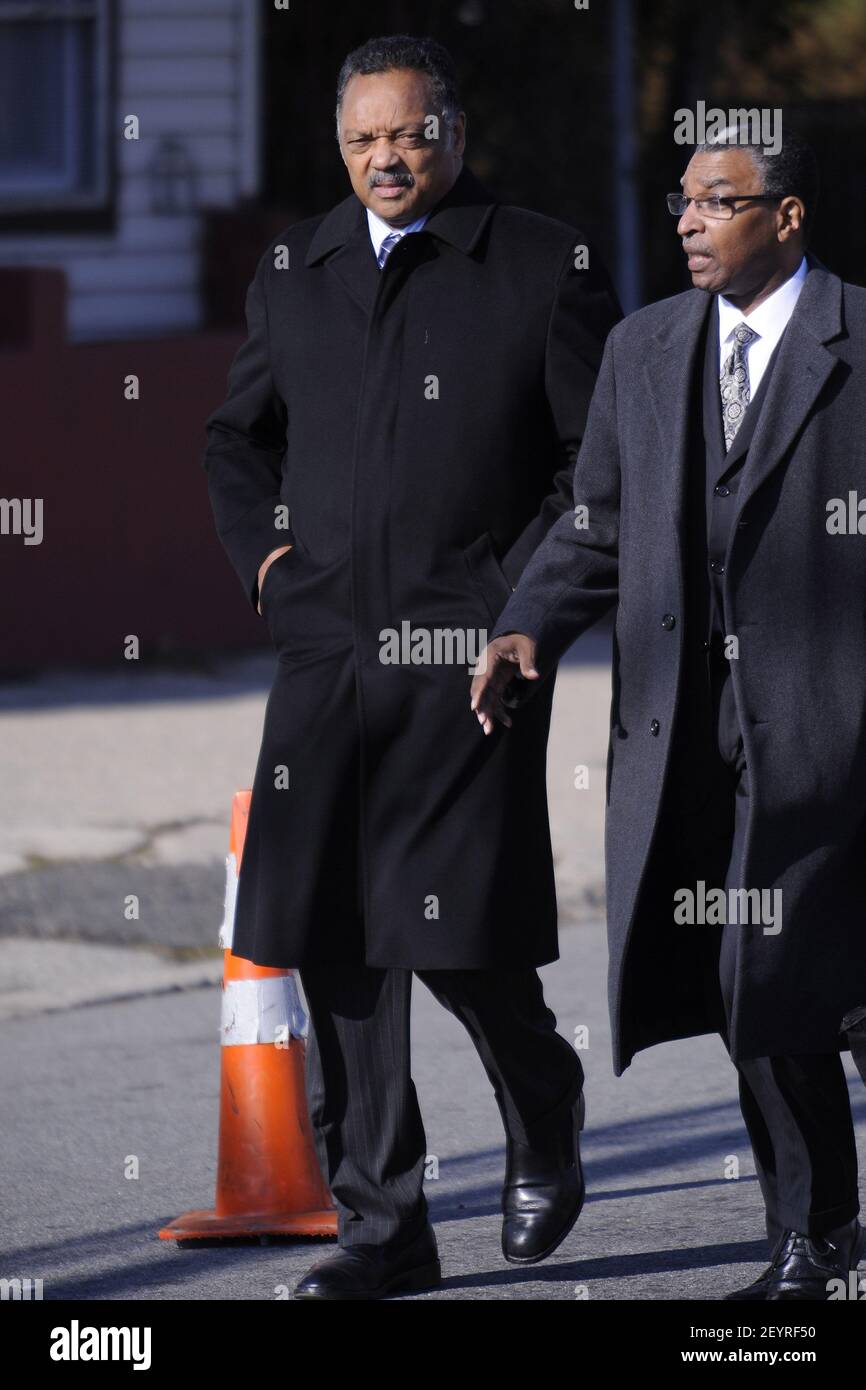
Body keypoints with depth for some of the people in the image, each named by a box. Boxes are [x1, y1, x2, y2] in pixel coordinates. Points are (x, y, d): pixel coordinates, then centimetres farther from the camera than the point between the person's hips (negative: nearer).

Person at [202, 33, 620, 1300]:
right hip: (325, 661, 4)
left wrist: (521, 594, -8)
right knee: (337, 944, 2)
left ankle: (545, 1118, 23)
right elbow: (237, 436, 26)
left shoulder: (545, 269, 0)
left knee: (458, 937, -8)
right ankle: (382, 1228, 10)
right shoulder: (294, 271, 13)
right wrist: (262, 547, 10)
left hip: (470, 660, -4)